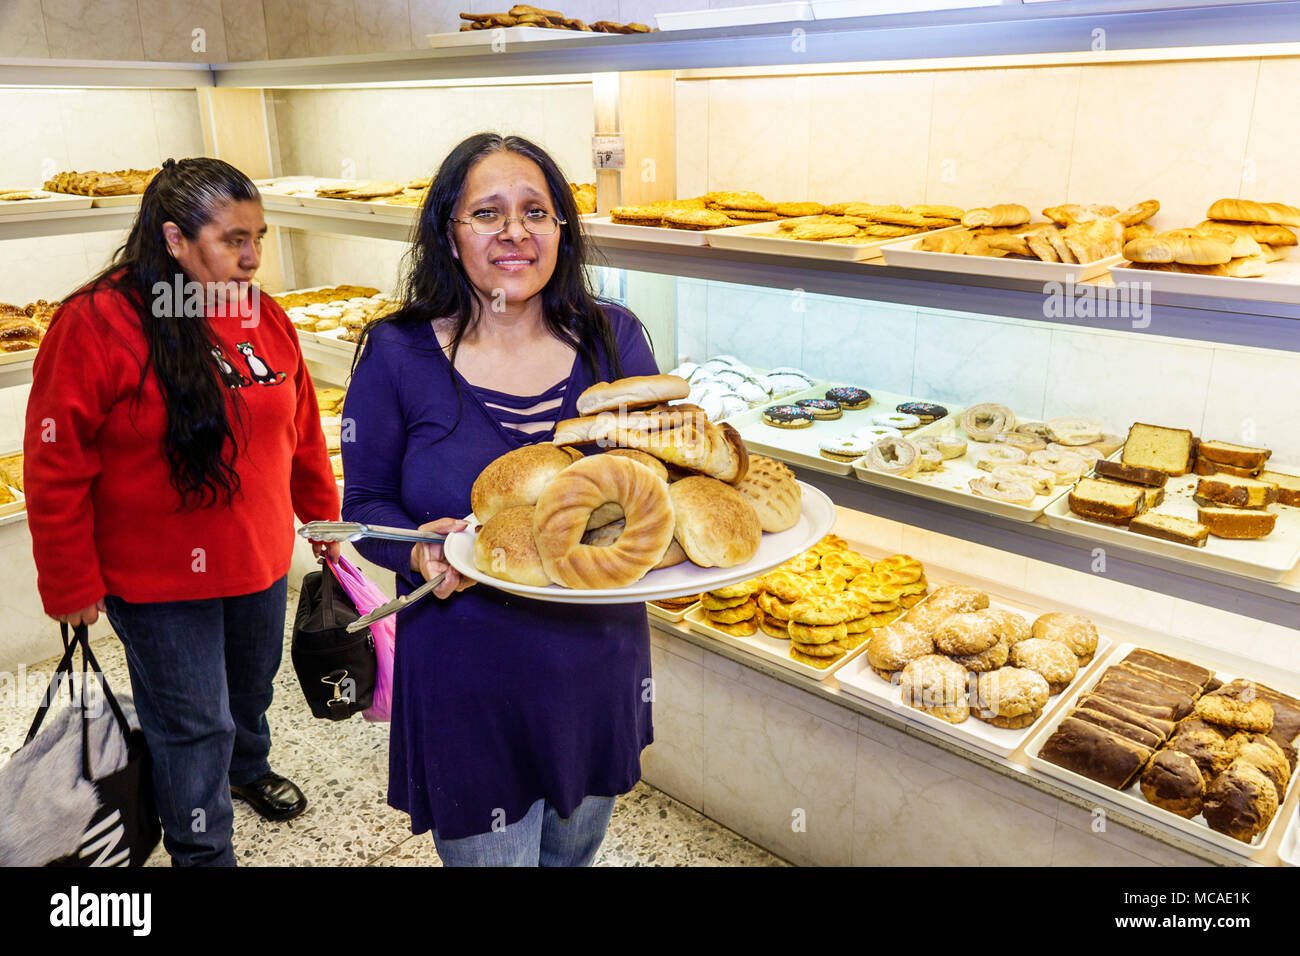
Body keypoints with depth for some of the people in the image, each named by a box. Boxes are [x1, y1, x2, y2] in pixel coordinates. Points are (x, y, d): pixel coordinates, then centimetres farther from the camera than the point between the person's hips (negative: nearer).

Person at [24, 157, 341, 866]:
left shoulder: (264, 317, -1)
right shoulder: (95, 325, -17)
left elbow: (301, 428, 10)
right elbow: (55, 469, -14)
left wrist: (321, 513, 16)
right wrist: (71, 585, -9)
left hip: (260, 563, 6)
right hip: (157, 579, -5)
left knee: (251, 686, 24)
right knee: (194, 722, 7)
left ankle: (246, 768, 54)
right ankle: (203, 852, 29)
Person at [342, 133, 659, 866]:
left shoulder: (614, 337, -4)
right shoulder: (398, 357, -11)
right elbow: (367, 506, -3)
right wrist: (422, 551, -25)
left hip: (601, 661, 3)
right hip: (468, 679, -3)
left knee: (575, 848, 27)